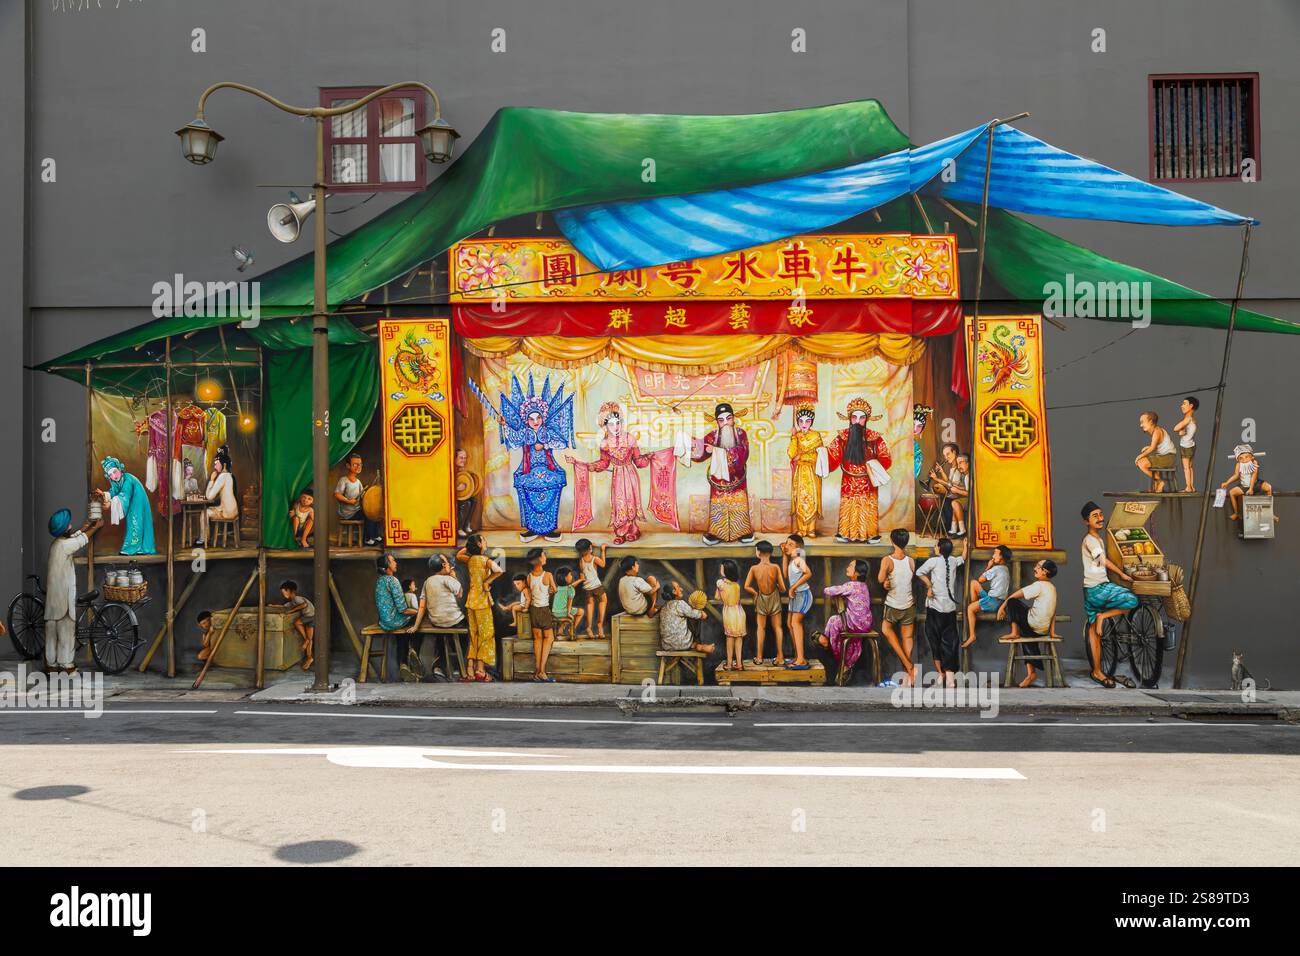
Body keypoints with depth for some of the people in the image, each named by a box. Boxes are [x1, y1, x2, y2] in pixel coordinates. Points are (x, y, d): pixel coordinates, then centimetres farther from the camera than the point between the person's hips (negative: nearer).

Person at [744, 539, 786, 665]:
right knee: (777, 627, 10)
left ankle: (759, 657, 14)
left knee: (761, 628, 12)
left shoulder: (754, 568, -15)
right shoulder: (775, 567, -16)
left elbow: (747, 586, -13)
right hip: (774, 598, 0)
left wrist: (755, 593, 4)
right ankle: (780, 657, 10)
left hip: (761, 599, 0)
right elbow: (782, 588, -13)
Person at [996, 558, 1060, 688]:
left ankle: (1014, 632, -3)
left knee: (1011, 601, -4)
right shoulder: (1052, 587, 15)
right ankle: (1031, 673, 18)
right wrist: (1052, 631, 18)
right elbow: (1053, 611, 17)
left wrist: (1002, 607, 1)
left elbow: (1015, 595, -10)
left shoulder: (1039, 585, -10)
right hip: (1043, 630, 9)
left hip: (1033, 623, -9)